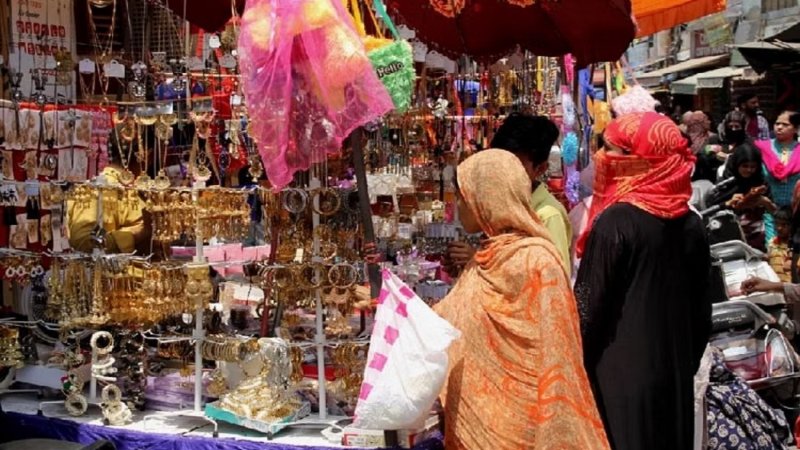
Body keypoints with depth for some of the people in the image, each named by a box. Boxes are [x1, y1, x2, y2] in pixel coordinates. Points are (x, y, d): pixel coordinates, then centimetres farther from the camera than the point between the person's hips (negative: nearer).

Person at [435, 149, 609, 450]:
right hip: (475, 414, 8)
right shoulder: (486, 260, 7)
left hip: (514, 419, -7)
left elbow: (553, 357, -18)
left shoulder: (536, 262, -17)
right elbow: (447, 319, 18)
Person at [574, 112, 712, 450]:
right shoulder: (691, 224, 2)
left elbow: (589, 306, -14)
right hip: (675, 375, 6)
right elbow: (701, 311, 9)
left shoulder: (616, 221, -17)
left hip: (619, 375, -6)